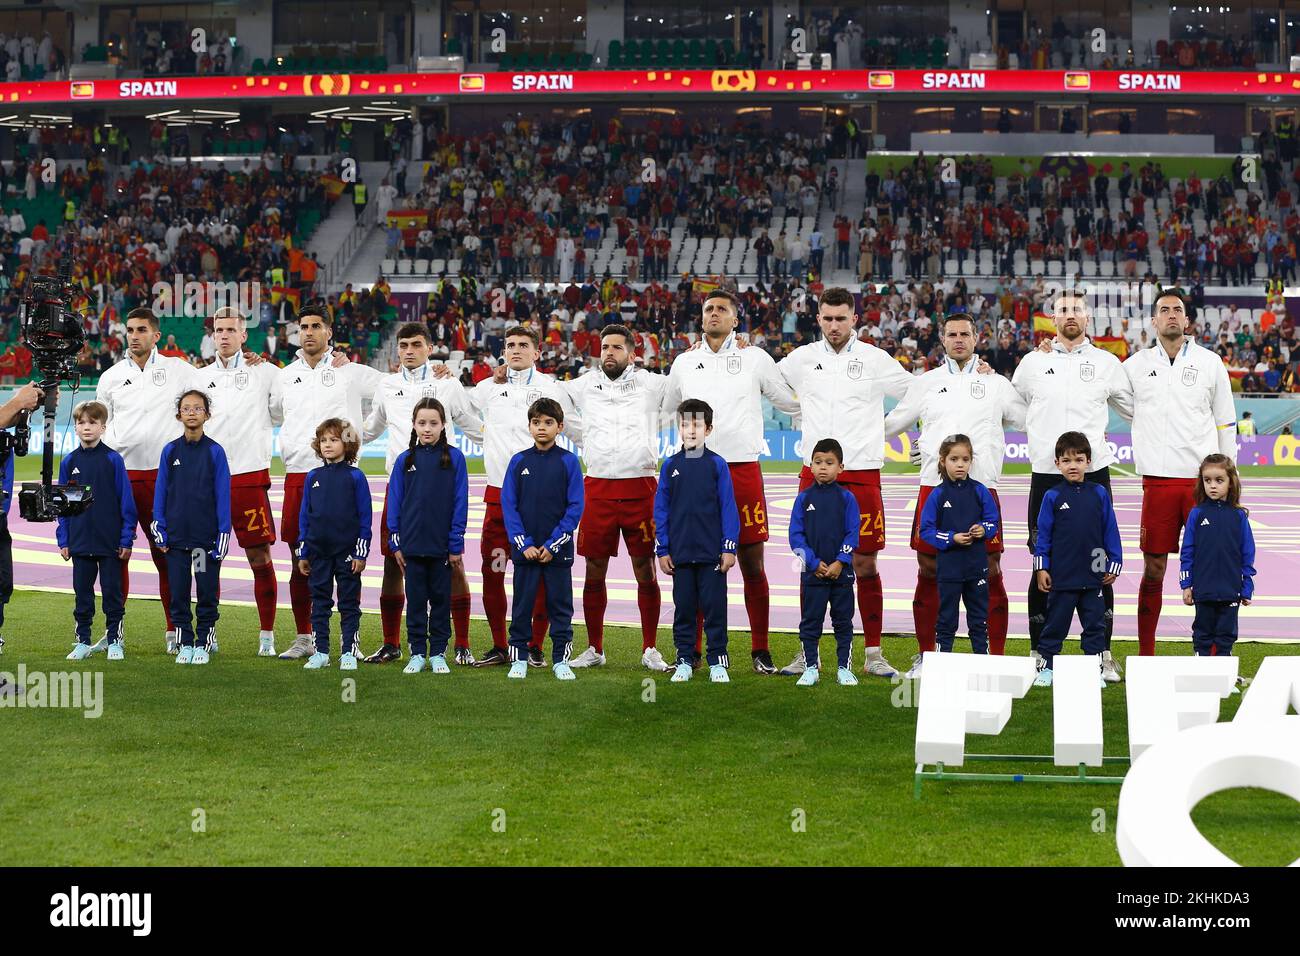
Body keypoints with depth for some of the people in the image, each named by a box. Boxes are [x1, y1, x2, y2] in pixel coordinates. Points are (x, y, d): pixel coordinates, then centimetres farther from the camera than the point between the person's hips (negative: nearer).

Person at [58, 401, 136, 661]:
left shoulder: (113, 460, -4)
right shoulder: (69, 462, 3)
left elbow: (126, 501, -3)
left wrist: (127, 540, -6)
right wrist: (63, 540, 4)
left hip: (110, 541, -3)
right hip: (79, 541, 3)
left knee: (112, 591, 4)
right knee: (82, 592, 9)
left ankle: (114, 641, 13)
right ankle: (83, 642, 16)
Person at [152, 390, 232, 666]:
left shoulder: (214, 452, -2)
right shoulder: (170, 451, 3)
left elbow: (223, 496, -2)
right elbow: (160, 492, 6)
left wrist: (223, 535, -6)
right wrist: (160, 533, 0)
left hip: (207, 537, -2)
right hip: (177, 537, 2)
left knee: (207, 592, 4)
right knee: (178, 594, 5)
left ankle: (204, 643, 15)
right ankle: (184, 645, 14)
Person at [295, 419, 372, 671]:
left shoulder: (355, 477, -4)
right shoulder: (313, 477, 6)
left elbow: (364, 517, -3)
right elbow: (304, 515, 10)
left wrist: (361, 553, -7)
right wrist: (302, 553, 7)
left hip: (347, 552, -3)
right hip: (318, 551, 4)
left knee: (349, 603, 4)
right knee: (319, 603, 8)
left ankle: (349, 652, 10)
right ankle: (320, 652, 15)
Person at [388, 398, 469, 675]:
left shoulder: (454, 458, -3)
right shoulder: (405, 460, 2)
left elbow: (460, 504, -3)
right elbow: (394, 503, 5)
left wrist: (456, 545, -7)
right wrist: (396, 543, 0)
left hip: (442, 545, -1)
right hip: (412, 545, 1)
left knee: (441, 599, 8)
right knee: (415, 600, 7)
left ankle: (438, 653, 16)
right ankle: (417, 653, 14)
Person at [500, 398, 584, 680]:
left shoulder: (569, 461, -2)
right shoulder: (519, 462, 3)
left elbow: (575, 507, -4)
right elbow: (508, 505, 1)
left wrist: (553, 545, -11)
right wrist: (523, 544, -9)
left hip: (558, 550, -1)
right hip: (525, 549, 1)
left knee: (560, 606, 5)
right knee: (522, 606, 6)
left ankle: (561, 660, 13)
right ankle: (519, 659, 14)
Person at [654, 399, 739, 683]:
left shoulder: (717, 464, -1)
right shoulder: (671, 465, 5)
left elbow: (728, 508, 0)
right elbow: (661, 509, 7)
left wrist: (729, 547, -5)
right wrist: (662, 550, 2)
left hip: (712, 552, -2)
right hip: (680, 552, 2)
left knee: (714, 607, 2)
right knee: (683, 608, 8)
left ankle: (718, 662, 8)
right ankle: (684, 661, 15)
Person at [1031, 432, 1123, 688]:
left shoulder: (1099, 493, 2)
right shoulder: (1052, 496, -2)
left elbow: (1110, 531, 7)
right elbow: (1044, 533, 1)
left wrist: (1114, 564, 5)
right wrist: (1041, 568, -3)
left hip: (1093, 575, 2)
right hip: (1061, 576, -2)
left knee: (1095, 624, 8)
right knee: (1056, 622, 6)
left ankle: (1096, 669, 16)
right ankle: (1045, 667, 14)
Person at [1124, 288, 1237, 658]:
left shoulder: (1210, 362, 6)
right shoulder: (1136, 364, 7)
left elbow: (1226, 422, 10)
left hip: (1203, 478, 0)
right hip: (1157, 481, 0)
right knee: (1153, 569, 1)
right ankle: (1144, 656, 9)